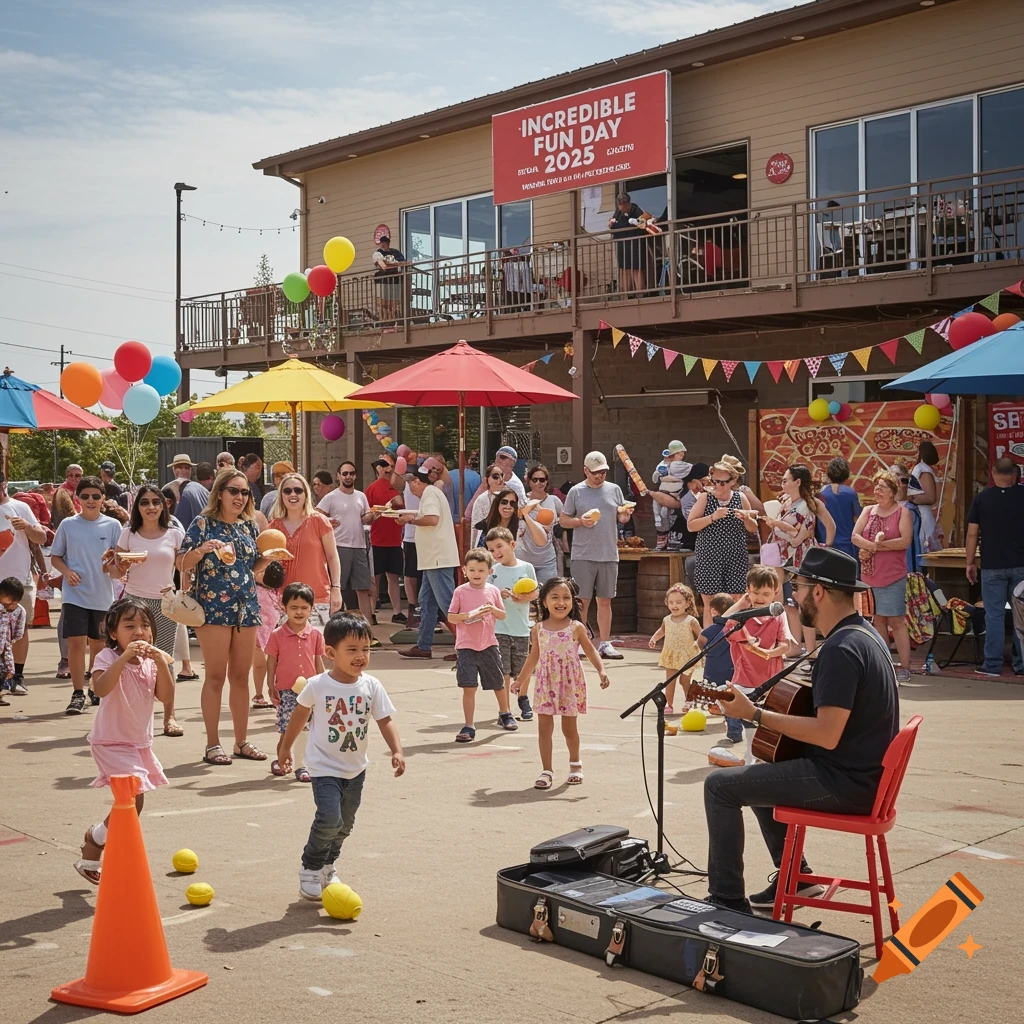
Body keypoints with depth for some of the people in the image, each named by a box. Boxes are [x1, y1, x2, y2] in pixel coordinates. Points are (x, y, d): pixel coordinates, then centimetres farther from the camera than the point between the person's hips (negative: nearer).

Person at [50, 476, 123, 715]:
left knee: (98, 643, 12)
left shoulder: (113, 525, 1)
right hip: (75, 593, -1)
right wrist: (67, 571, -11)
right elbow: (55, 557, 9)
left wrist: (113, 559, -20)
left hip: (102, 594, 1)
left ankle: (97, 690, 27)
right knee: (76, 641, -10)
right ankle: (78, 694, -4)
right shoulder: (67, 525, 2)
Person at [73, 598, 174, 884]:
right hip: (111, 742, -7)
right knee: (133, 800, -16)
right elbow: (101, 687, -35)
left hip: (140, 742, 7)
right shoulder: (108, 657, -14)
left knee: (132, 802, 15)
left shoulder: (151, 660, 3)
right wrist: (125, 657, -41)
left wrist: (162, 665, -18)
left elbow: (166, 697, -6)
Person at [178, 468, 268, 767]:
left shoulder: (249, 526, 11)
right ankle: (212, 743, 6)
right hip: (213, 607, -5)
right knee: (216, 676, -2)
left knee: (241, 676, 9)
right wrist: (202, 549, -24)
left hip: (246, 607, 5)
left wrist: (270, 556, 1)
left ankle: (242, 741, 17)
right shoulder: (203, 524, -4)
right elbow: (182, 564, -6)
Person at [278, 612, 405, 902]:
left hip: (356, 768, 4)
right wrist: (285, 748, 11)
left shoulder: (371, 686, -8)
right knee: (329, 818, -19)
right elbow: (299, 716, 2)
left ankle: (327, 866, 39)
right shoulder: (318, 686, -14)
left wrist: (397, 751, -20)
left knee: (345, 824, 16)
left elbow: (385, 721, -5)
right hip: (325, 767, -4)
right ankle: (310, 869, 3)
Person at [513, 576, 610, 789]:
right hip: (546, 684, 2)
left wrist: (601, 670, -13)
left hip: (571, 683, -2)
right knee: (544, 727, 0)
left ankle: (575, 764, 30)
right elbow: (534, 657, 12)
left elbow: (590, 651, 2)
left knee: (570, 727, 8)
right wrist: (520, 680, 14)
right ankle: (547, 771, 7)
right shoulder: (538, 630, 2)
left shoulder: (576, 628, -4)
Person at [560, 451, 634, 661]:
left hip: (609, 555, 3)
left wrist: (626, 515, -9)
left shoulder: (614, 490, 10)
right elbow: (563, 520, 4)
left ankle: (605, 644, 14)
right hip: (583, 555, -3)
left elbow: (622, 517, 13)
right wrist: (581, 521, -14)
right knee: (582, 600, 0)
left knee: (605, 600, 8)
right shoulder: (576, 492, 2)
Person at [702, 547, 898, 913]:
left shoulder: (840, 649, -23)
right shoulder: (863, 633, 9)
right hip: (862, 772, 10)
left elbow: (827, 735, -29)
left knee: (720, 785, -8)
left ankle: (727, 902, 0)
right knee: (757, 773, 28)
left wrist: (755, 715, -22)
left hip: (845, 784, -10)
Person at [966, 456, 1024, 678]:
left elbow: (972, 533, 0)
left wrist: (970, 562, 7)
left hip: (992, 566, 0)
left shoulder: (982, 498, 0)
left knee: (994, 615, 3)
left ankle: (992, 665, 4)